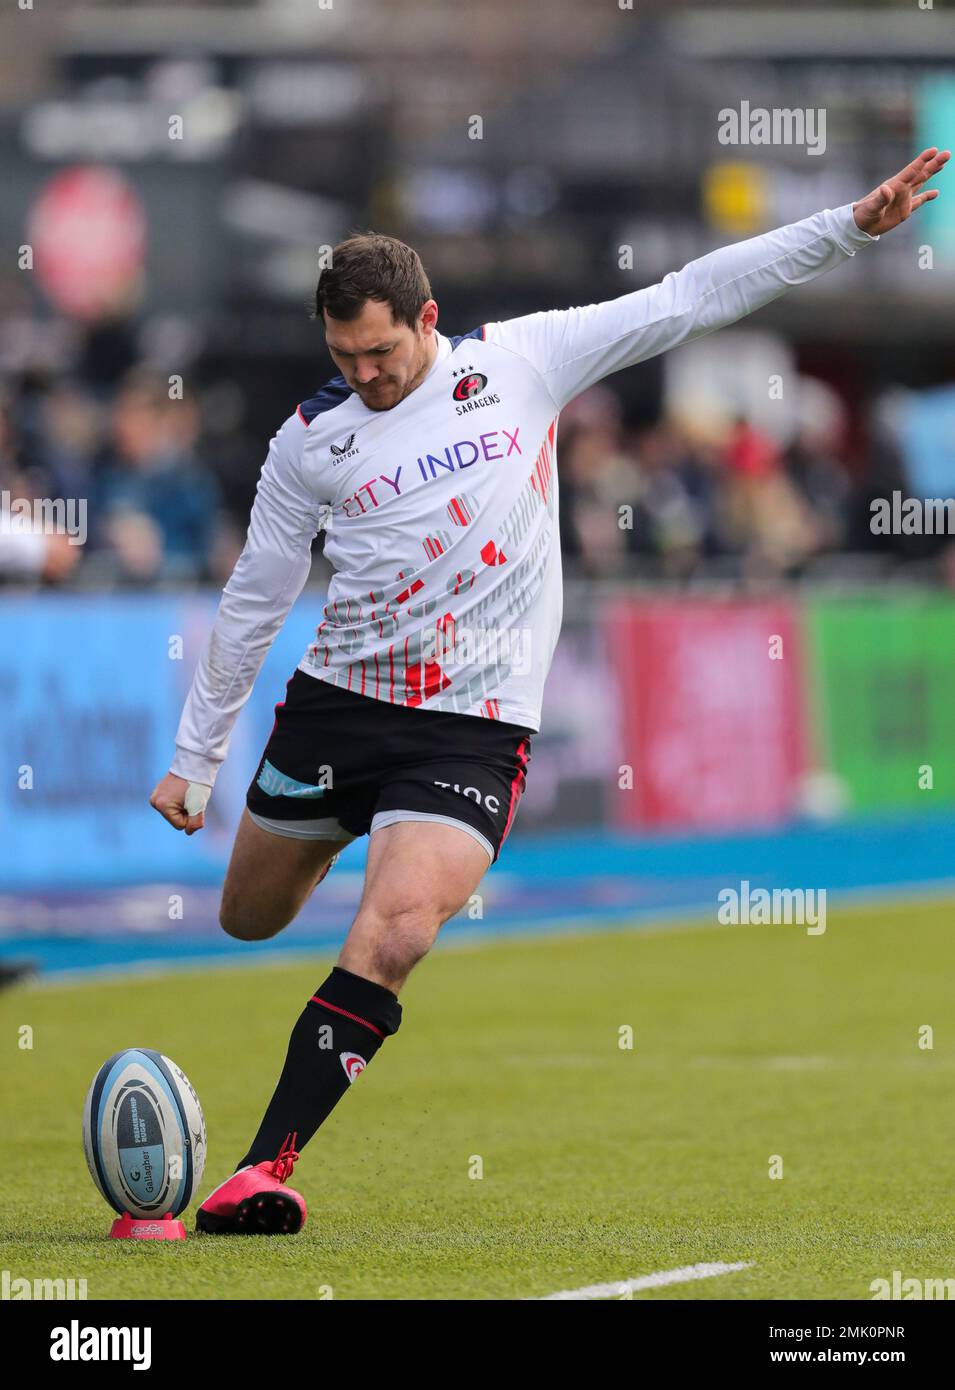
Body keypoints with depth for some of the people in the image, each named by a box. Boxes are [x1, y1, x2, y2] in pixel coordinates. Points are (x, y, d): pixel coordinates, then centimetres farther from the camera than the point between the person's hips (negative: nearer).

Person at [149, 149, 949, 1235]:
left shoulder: (524, 360, 0)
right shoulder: (311, 439, 2)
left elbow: (688, 300, 1)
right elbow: (253, 598, 11)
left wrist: (851, 227, -3)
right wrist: (192, 757, 14)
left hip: (475, 725, -3)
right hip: (338, 698, 3)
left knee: (394, 932, -22)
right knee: (249, 920, 14)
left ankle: (267, 1166, -20)